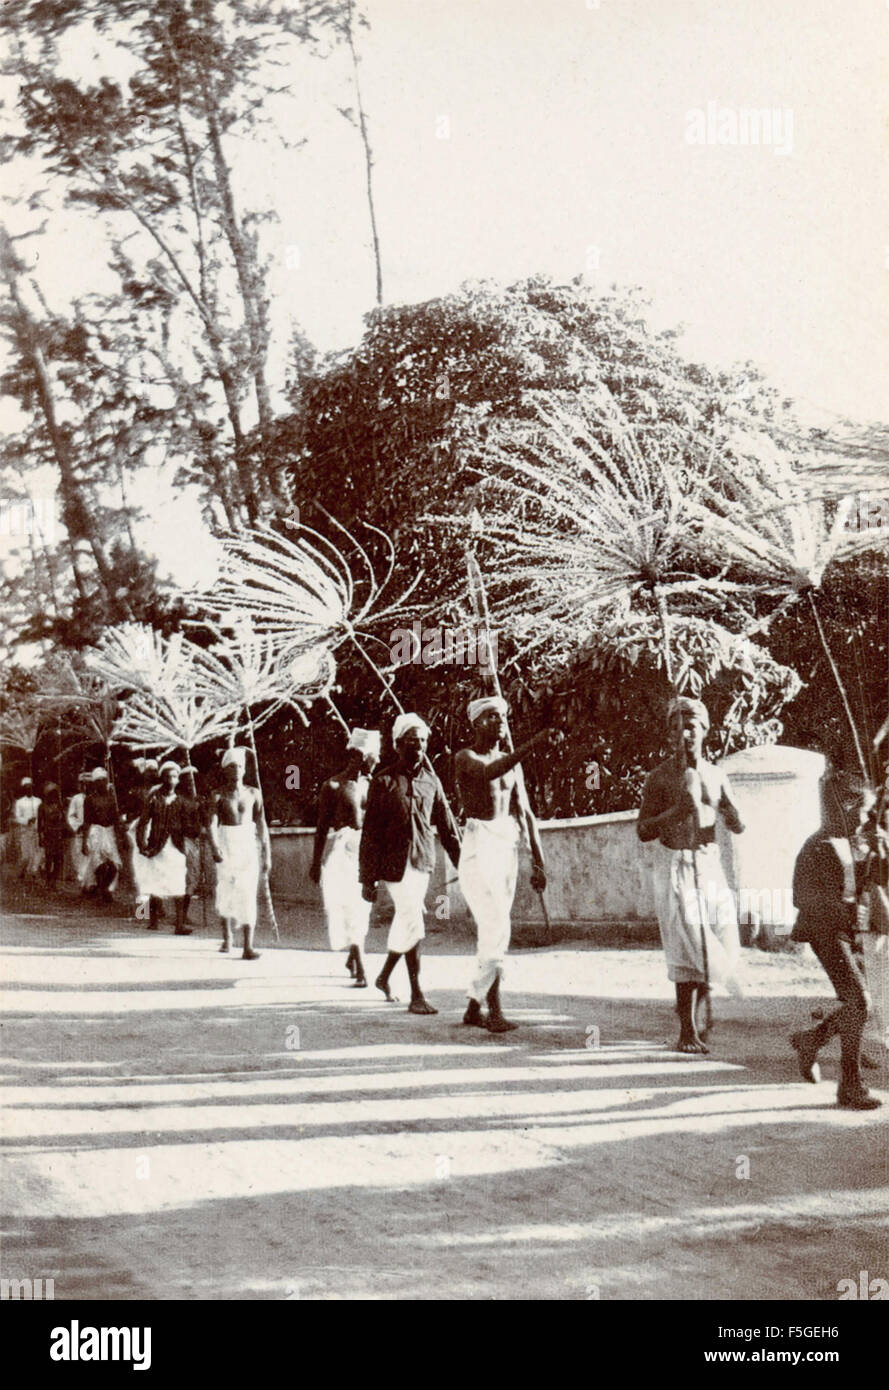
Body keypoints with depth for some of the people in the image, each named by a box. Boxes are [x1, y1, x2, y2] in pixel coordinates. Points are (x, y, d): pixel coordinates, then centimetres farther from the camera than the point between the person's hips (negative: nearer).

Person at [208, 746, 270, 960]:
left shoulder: (253, 794, 6)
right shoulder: (219, 795, 1)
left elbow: (261, 825, 9)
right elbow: (212, 824, -10)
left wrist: (267, 854, 6)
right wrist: (215, 848, -26)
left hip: (248, 846, 0)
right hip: (226, 846, 0)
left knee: (248, 894, -7)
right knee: (226, 893, 6)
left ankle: (248, 946, -11)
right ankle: (227, 938, 28)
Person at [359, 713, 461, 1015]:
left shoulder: (430, 780, 8)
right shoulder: (383, 782, -5)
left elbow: (446, 825, 12)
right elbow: (370, 833, -6)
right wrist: (367, 879, -9)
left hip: (423, 863, 5)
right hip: (394, 863, -5)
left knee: (404, 922, 14)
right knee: (413, 923, -12)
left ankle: (384, 976, 35)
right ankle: (416, 996, -8)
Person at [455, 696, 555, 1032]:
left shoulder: (509, 762, 17)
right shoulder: (465, 758, -4)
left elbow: (523, 813, 17)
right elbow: (489, 773, -27)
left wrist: (538, 862, 11)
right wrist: (531, 745, -36)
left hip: (507, 848, 7)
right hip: (479, 847, -7)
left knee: (494, 930, 6)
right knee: (496, 927, -16)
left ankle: (474, 1008, 12)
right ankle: (494, 1011, -16)